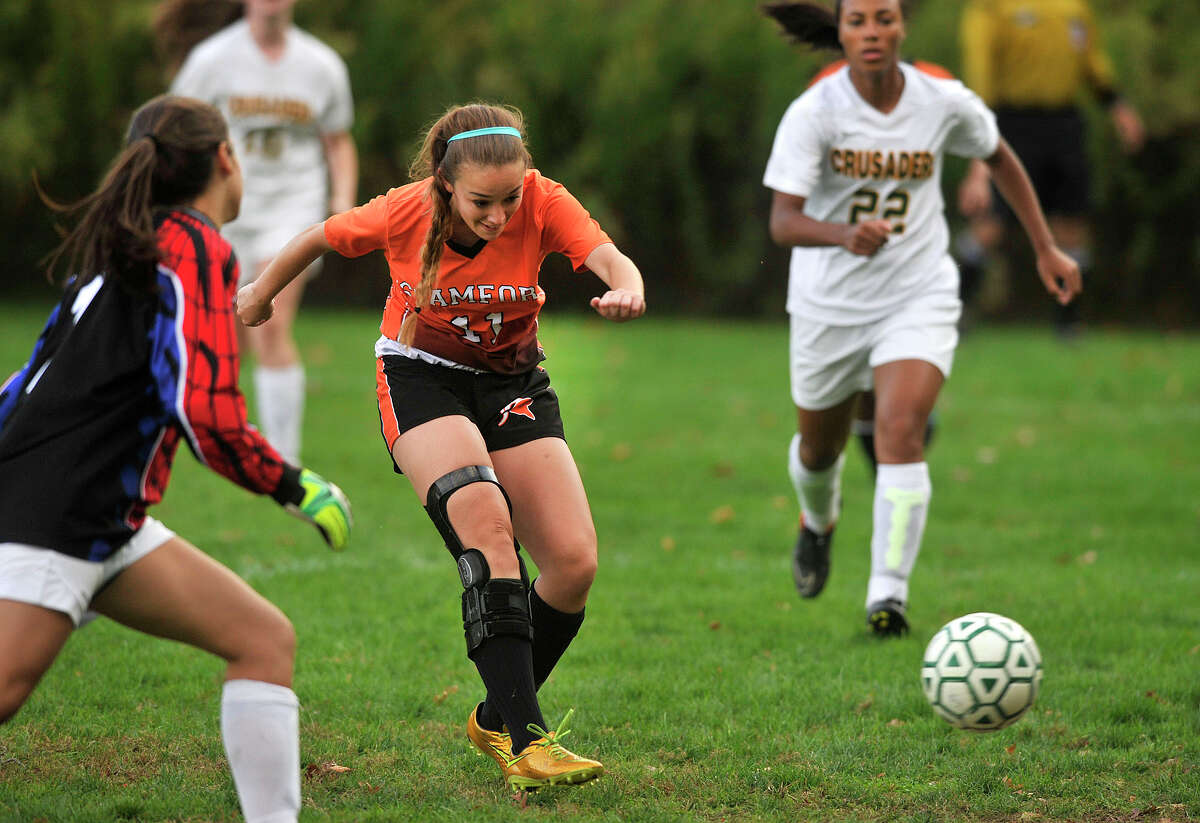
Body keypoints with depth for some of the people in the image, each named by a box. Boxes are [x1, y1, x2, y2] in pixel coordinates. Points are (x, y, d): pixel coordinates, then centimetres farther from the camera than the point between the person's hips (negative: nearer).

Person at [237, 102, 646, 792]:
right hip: (420, 379, -3)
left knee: (575, 562, -11)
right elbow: (320, 238, -1)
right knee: (484, 516, -32)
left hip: (514, 384, 3)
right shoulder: (406, 213, -20)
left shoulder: (543, 202, -19)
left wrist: (627, 289, -60)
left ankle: (499, 717, 15)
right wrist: (262, 294, 16)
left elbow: (609, 257, -35)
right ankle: (525, 741, -37)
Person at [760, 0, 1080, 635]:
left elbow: (999, 158, 11)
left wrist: (1046, 249, 12)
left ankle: (888, 593, -18)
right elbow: (783, 222, -26)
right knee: (820, 445, 19)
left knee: (900, 431, -22)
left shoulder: (945, 102, -10)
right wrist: (844, 235, -47)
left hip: (918, 296, 0)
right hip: (829, 302, 1)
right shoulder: (812, 113, -18)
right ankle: (818, 523, 54)